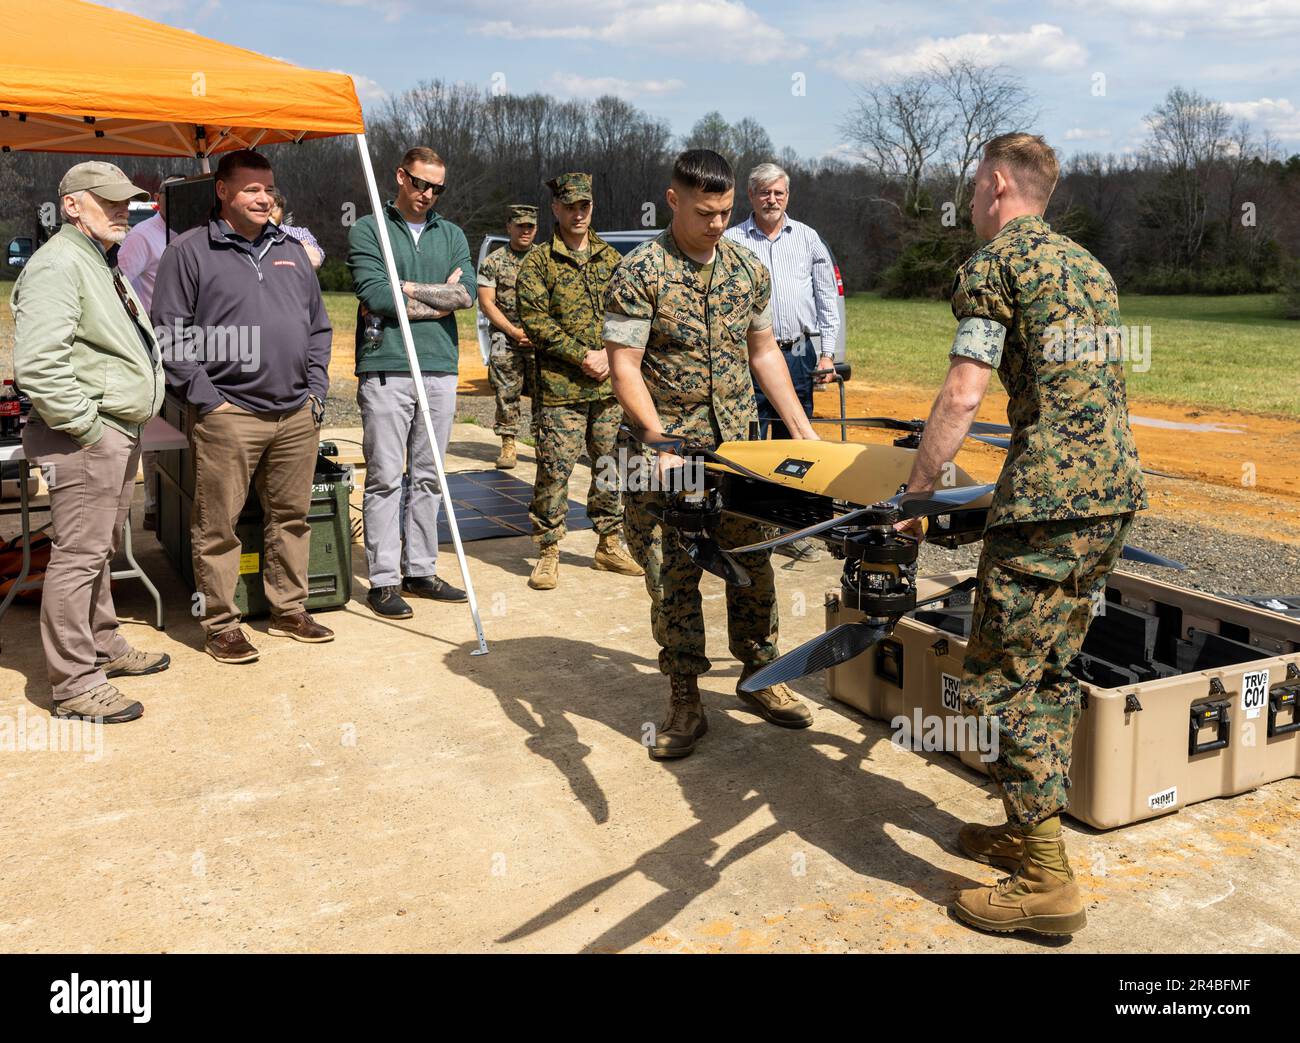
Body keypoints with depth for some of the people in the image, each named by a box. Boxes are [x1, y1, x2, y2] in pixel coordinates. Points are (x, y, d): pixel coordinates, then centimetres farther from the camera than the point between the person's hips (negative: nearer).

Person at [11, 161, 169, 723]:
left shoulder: (102, 263, 20)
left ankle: (104, 647, 34)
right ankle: (74, 684, 1)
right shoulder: (57, 265, -14)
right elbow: (38, 365, -25)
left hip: (120, 433, 11)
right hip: (86, 439, -11)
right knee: (78, 556, -6)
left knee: (101, 550, 20)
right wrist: (87, 426, -20)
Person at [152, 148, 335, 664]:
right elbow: (169, 336, -3)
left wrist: (316, 390, 10)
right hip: (228, 415, -5)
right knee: (218, 525, 0)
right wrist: (205, 398, -10)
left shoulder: (291, 251, 17)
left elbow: (319, 327, 21)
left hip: (298, 415, 5)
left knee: (292, 516, 12)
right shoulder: (189, 251, 0)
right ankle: (220, 623, 11)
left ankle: (289, 610, 24)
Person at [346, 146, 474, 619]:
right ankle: (383, 580, 2)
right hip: (386, 368, -4)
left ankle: (420, 570, 18)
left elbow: (465, 293, 0)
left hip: (440, 367, 5)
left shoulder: (451, 235, 17)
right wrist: (437, 293, -3)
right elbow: (375, 295, -11)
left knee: (429, 477, 9)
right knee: (385, 478, -3)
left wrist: (404, 288, -6)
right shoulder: (367, 230, 4)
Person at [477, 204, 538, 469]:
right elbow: (486, 303, 0)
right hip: (506, 338, -1)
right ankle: (508, 445, 5)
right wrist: (514, 332, -9)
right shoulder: (493, 261, 6)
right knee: (506, 393, -2)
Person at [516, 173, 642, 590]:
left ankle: (610, 545, 23)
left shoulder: (611, 259, 13)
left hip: (611, 386, 4)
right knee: (554, 470, -4)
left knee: (610, 466, 11)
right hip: (560, 387, -4)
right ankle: (548, 552, 6)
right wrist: (582, 356, -14)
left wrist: (610, 355, -7)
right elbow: (535, 321, -8)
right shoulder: (538, 263, 0)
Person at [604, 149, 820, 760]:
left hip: (738, 446, 5)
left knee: (752, 563, 11)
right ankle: (684, 704, 14)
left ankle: (759, 677, 30)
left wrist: (803, 431, 9)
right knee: (672, 577, 2)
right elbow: (624, 368, -14)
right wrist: (662, 444, -25)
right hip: (668, 454, -4)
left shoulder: (749, 270, 7)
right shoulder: (639, 274, -10)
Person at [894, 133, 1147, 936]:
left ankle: (1047, 882, 2)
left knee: (1001, 678, -3)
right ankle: (1031, 831, 27)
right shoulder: (1090, 265, 22)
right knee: (1051, 670, 17)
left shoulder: (996, 261, -4)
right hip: (1119, 486, 9)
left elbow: (963, 394, -13)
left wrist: (915, 494, -10)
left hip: (1051, 496, -9)